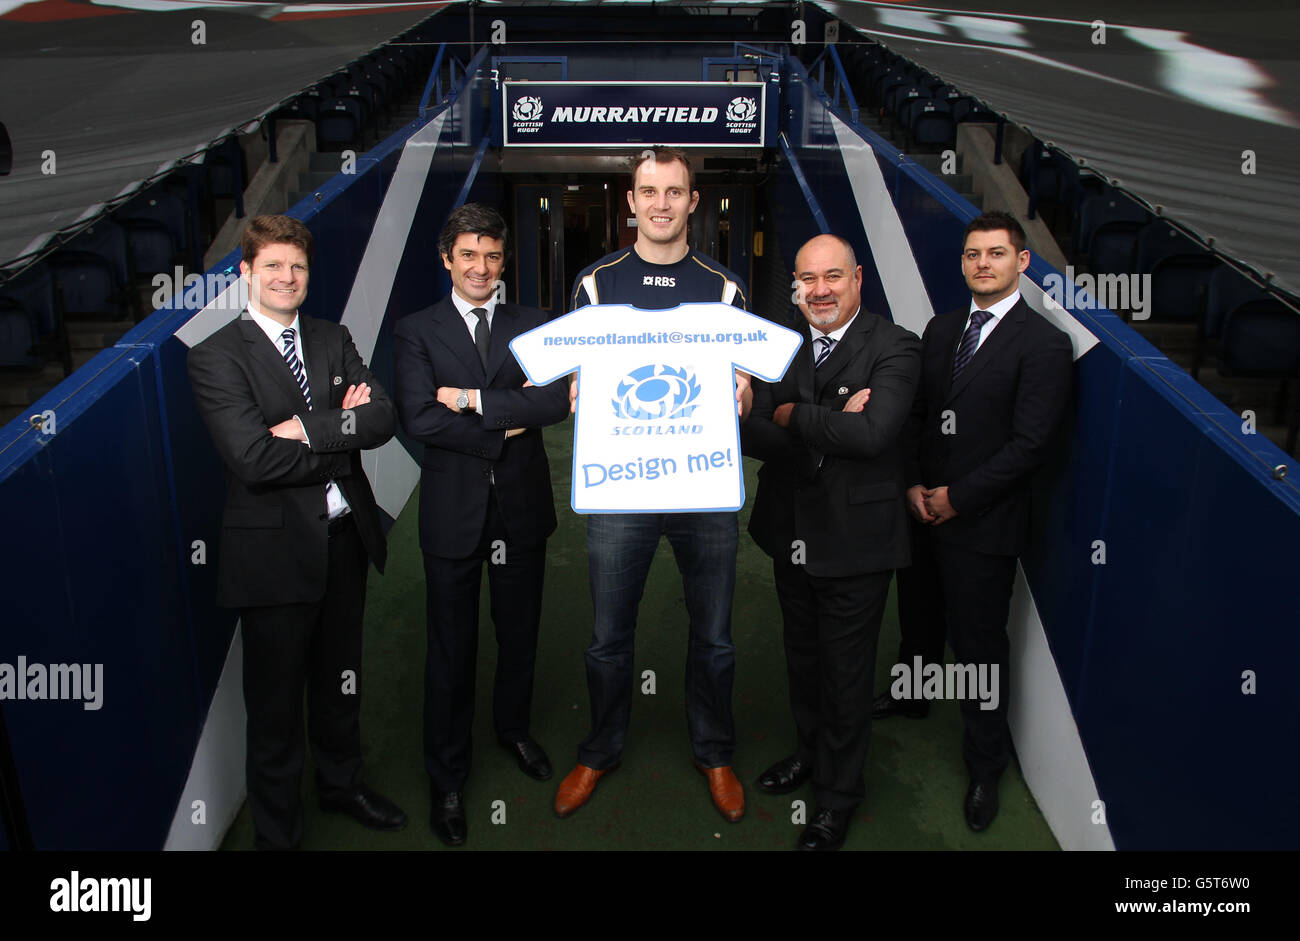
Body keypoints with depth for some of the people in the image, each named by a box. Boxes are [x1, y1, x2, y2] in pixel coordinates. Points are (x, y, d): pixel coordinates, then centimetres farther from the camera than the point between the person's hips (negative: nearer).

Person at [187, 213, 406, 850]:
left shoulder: (333, 340, 8)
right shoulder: (217, 358, -9)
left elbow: (382, 418, -5)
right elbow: (254, 460, -22)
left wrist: (310, 429, -18)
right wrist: (343, 437, -11)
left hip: (345, 538, 5)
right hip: (275, 551, -5)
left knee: (339, 678, 22)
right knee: (275, 701, 9)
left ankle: (341, 783, 45)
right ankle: (276, 831, 29)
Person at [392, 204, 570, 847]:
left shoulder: (532, 326, 4)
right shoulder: (416, 331, -1)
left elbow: (557, 400, -12)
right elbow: (419, 418, -14)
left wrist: (475, 400, -18)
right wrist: (503, 432, -14)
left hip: (522, 508, 2)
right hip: (453, 511, -2)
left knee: (519, 635, 19)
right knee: (452, 649, 8)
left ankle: (513, 728, 45)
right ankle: (447, 780, 24)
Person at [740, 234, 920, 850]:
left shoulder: (894, 349, -13)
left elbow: (873, 432, -29)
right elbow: (751, 433, -9)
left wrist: (793, 416, -16)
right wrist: (830, 428, -21)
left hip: (855, 542, -5)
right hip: (792, 536, 5)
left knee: (846, 673, 10)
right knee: (802, 658, 23)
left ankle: (838, 795, 30)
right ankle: (809, 753, 48)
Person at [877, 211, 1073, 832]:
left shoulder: (1043, 345, -13)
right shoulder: (941, 330, 8)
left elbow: (1030, 443, -17)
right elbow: (916, 412, 9)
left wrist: (957, 497, -15)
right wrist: (914, 483, -4)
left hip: (982, 523, -6)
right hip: (922, 508, 6)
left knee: (978, 644, 5)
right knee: (918, 617, 24)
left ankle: (985, 766, 24)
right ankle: (911, 696, 51)